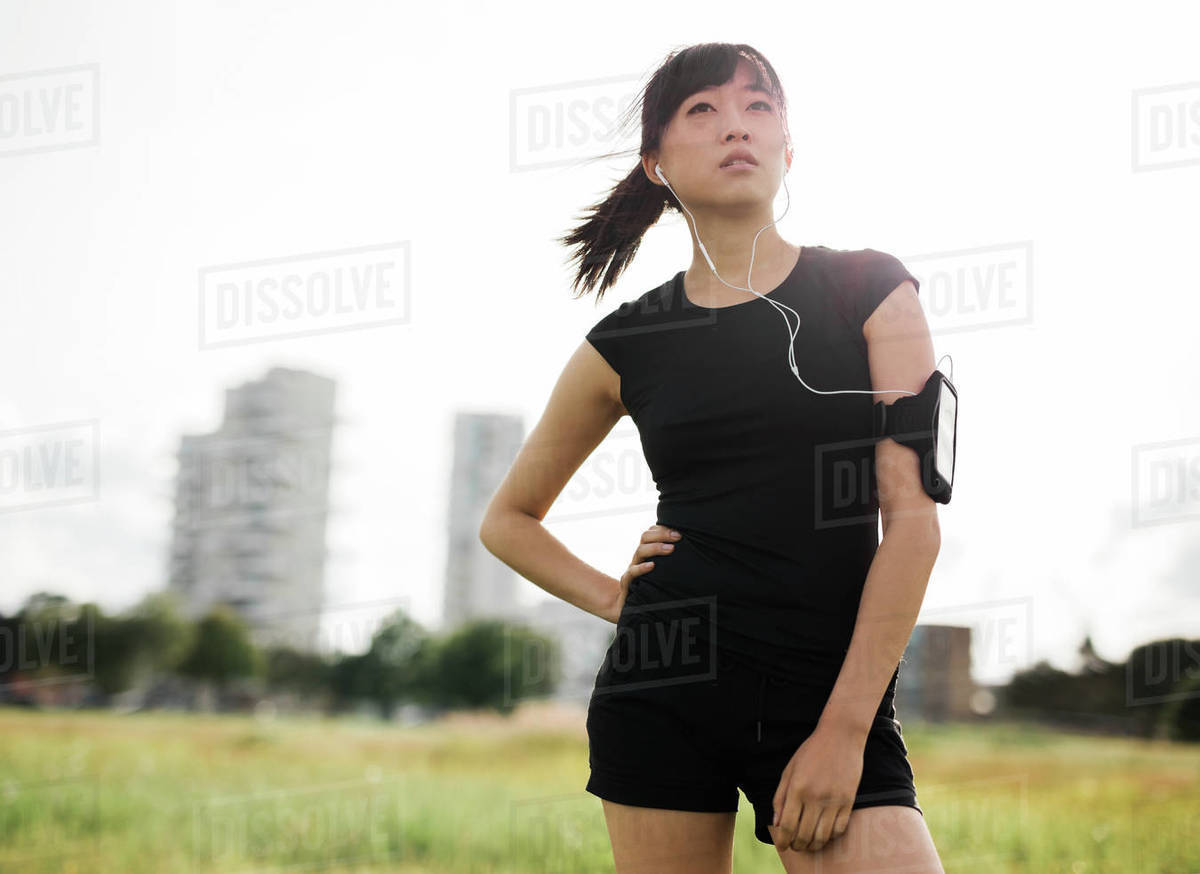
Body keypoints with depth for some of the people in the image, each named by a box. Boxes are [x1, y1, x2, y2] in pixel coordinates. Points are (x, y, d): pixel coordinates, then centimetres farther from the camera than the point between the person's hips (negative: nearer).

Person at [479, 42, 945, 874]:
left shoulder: (869, 291, 4)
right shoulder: (626, 344, 8)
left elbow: (913, 516, -3)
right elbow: (508, 518, 22)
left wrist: (843, 728, -9)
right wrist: (613, 598, 4)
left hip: (834, 693, -1)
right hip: (665, 690, 1)